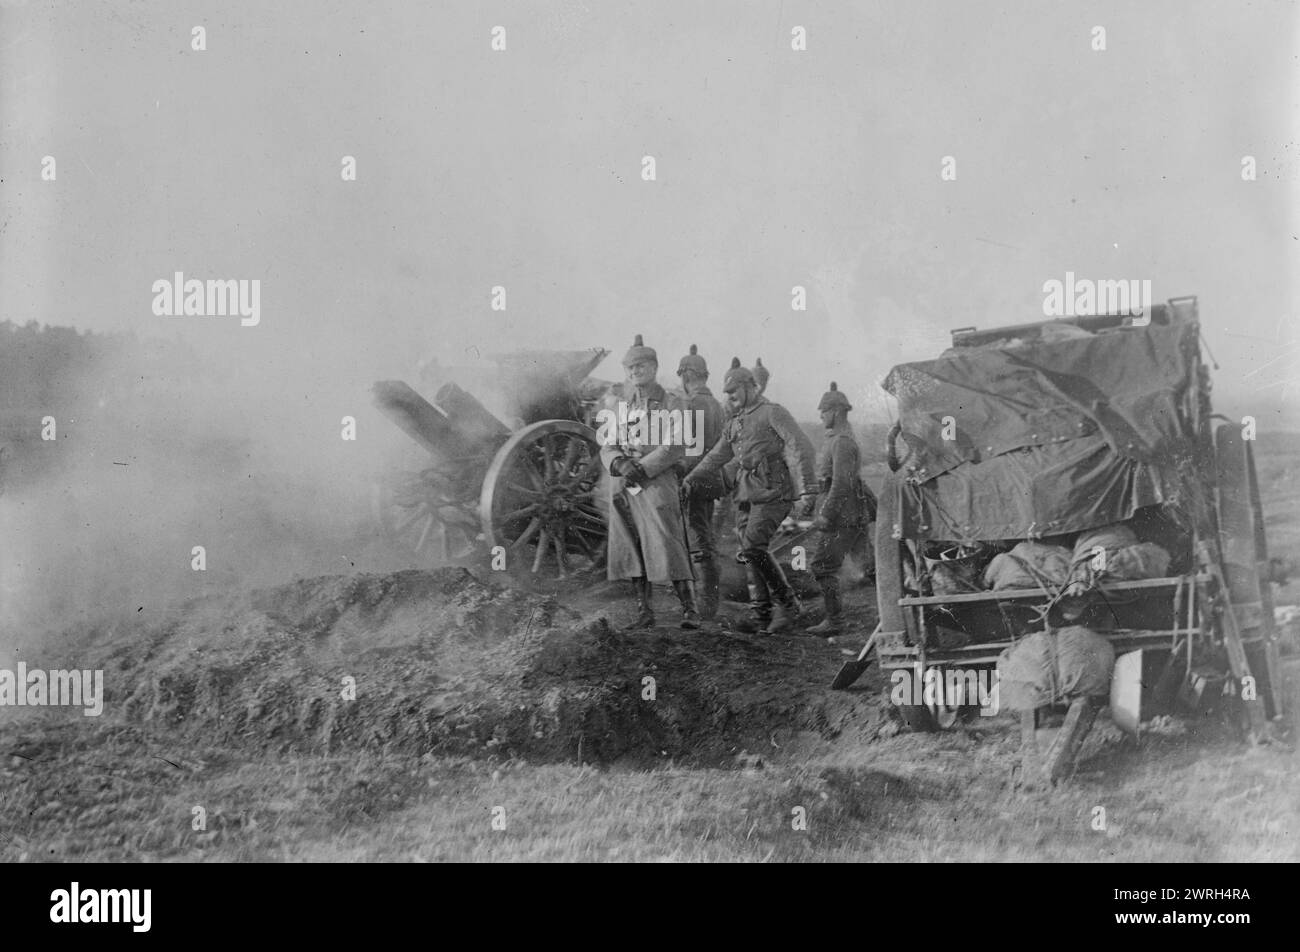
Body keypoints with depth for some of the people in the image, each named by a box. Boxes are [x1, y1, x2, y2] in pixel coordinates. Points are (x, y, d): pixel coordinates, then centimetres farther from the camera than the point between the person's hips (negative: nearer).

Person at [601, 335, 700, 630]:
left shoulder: (672, 404, 2)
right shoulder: (622, 407, 18)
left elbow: (675, 447, -8)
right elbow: (607, 448, 11)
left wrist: (642, 469, -16)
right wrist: (620, 464, -11)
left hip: (657, 483, -5)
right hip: (622, 487, 5)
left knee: (666, 547, -10)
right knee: (632, 550, 5)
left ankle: (689, 610, -4)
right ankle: (644, 613, 12)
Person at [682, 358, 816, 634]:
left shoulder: (772, 413, -4)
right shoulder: (734, 424, 20)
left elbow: (801, 446, -12)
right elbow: (716, 456, 24)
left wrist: (807, 487, -21)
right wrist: (692, 479, 12)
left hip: (772, 490, -8)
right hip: (746, 492, 8)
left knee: (752, 546, -18)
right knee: (749, 552, 2)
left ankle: (786, 604, -7)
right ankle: (760, 614, 7)